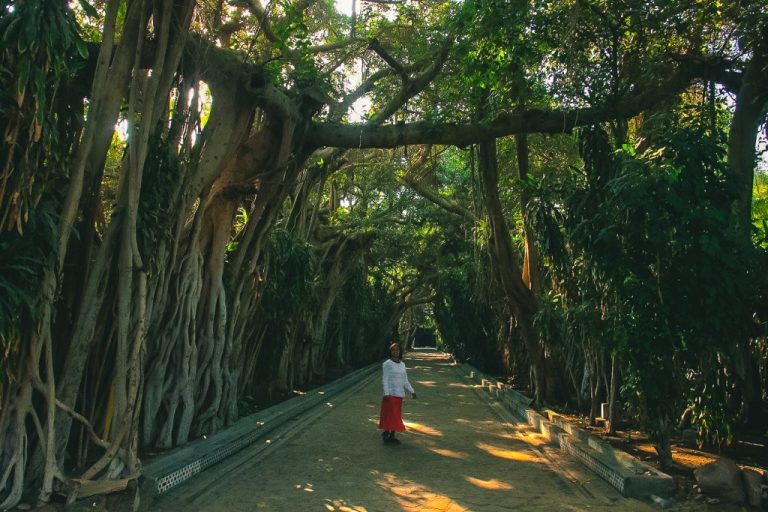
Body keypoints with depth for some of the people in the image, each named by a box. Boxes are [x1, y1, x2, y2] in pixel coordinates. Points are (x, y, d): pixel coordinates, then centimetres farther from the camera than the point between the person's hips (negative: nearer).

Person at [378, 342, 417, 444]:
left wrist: (412, 391, 9)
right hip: (390, 393, -6)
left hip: (399, 394, 6)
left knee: (397, 415, 8)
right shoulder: (387, 364, -7)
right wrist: (386, 393, -19)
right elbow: (384, 379, -10)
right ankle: (386, 433, 7)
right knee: (390, 414, -6)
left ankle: (392, 436, 15)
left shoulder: (402, 364, 11)